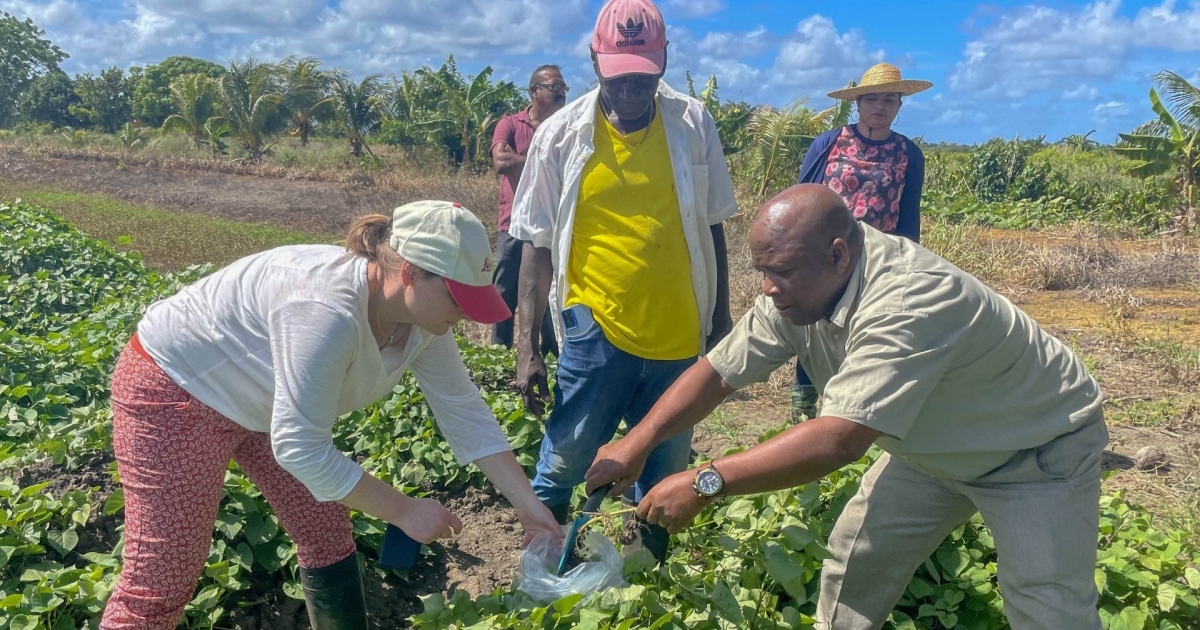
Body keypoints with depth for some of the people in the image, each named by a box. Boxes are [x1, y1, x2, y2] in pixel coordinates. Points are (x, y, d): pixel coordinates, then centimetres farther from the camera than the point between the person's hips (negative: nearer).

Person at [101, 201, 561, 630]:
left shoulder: (423, 316, -12)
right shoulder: (329, 312, -39)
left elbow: (464, 412, -5)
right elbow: (300, 448, -35)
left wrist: (526, 502, -7)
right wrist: (404, 511, -27)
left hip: (262, 402, 8)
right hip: (175, 388, -8)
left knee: (327, 537, 8)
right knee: (163, 580, -5)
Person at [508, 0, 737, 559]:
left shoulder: (694, 125, 1)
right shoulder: (561, 134, -3)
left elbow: (711, 227, 10)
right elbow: (537, 243, 0)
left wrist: (720, 318, 12)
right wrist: (527, 346, -3)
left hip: (678, 333, 2)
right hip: (597, 329, -2)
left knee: (666, 474, 15)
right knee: (566, 458, 3)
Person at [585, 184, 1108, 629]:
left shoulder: (909, 304, -40)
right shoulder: (797, 288, -17)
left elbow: (839, 440, -44)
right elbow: (719, 371, -12)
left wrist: (704, 484, -43)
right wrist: (637, 443, -22)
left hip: (1040, 448, -7)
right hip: (939, 446, 7)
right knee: (855, 555, 8)